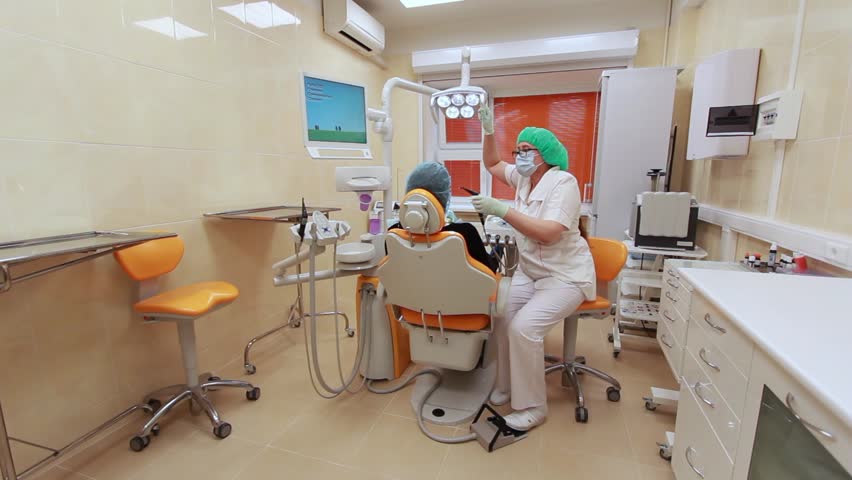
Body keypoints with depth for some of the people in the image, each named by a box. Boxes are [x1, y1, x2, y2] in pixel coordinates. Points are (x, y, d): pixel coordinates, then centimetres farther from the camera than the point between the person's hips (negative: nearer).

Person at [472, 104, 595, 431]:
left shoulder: (563, 182, -16)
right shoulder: (524, 178, 7)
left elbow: (549, 233, -28)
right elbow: (491, 163, 22)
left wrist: (502, 210, -32)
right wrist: (489, 130, 6)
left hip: (565, 276, -7)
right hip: (529, 272, 7)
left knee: (524, 327, -25)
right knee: (501, 319, -14)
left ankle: (532, 407, -4)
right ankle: (507, 384, 9)